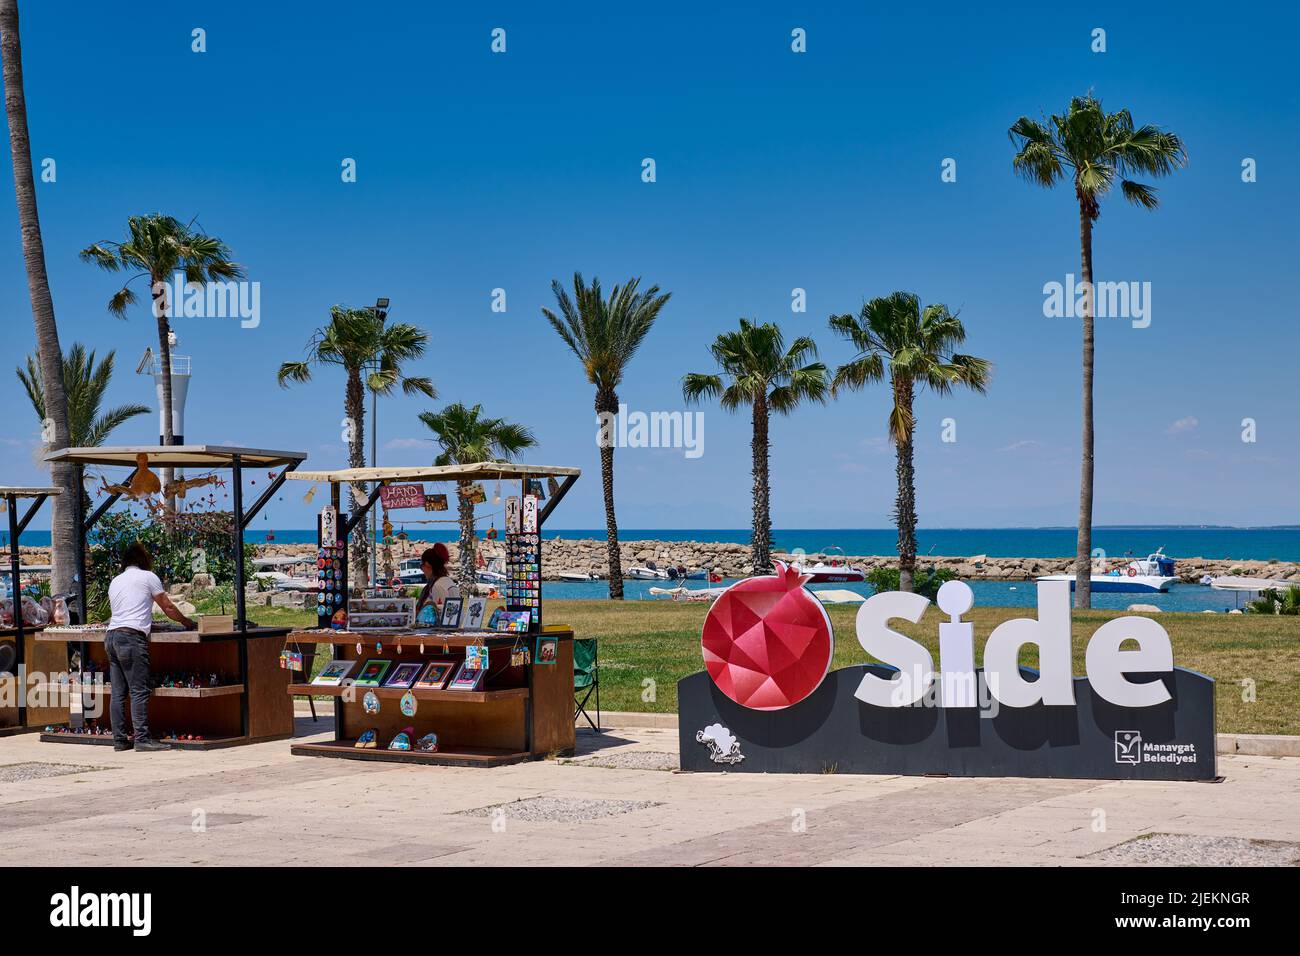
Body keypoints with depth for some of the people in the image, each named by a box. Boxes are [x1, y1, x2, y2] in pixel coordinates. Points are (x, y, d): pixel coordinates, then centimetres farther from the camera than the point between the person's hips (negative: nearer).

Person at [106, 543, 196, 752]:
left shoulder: (115, 581, 22)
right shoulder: (148, 577, 3)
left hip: (111, 635, 7)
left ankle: (119, 739, 6)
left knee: (118, 692, 6)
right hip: (132, 637, -7)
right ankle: (142, 739, -12)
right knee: (139, 690, -8)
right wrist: (188, 623, 21)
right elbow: (168, 607, 7)